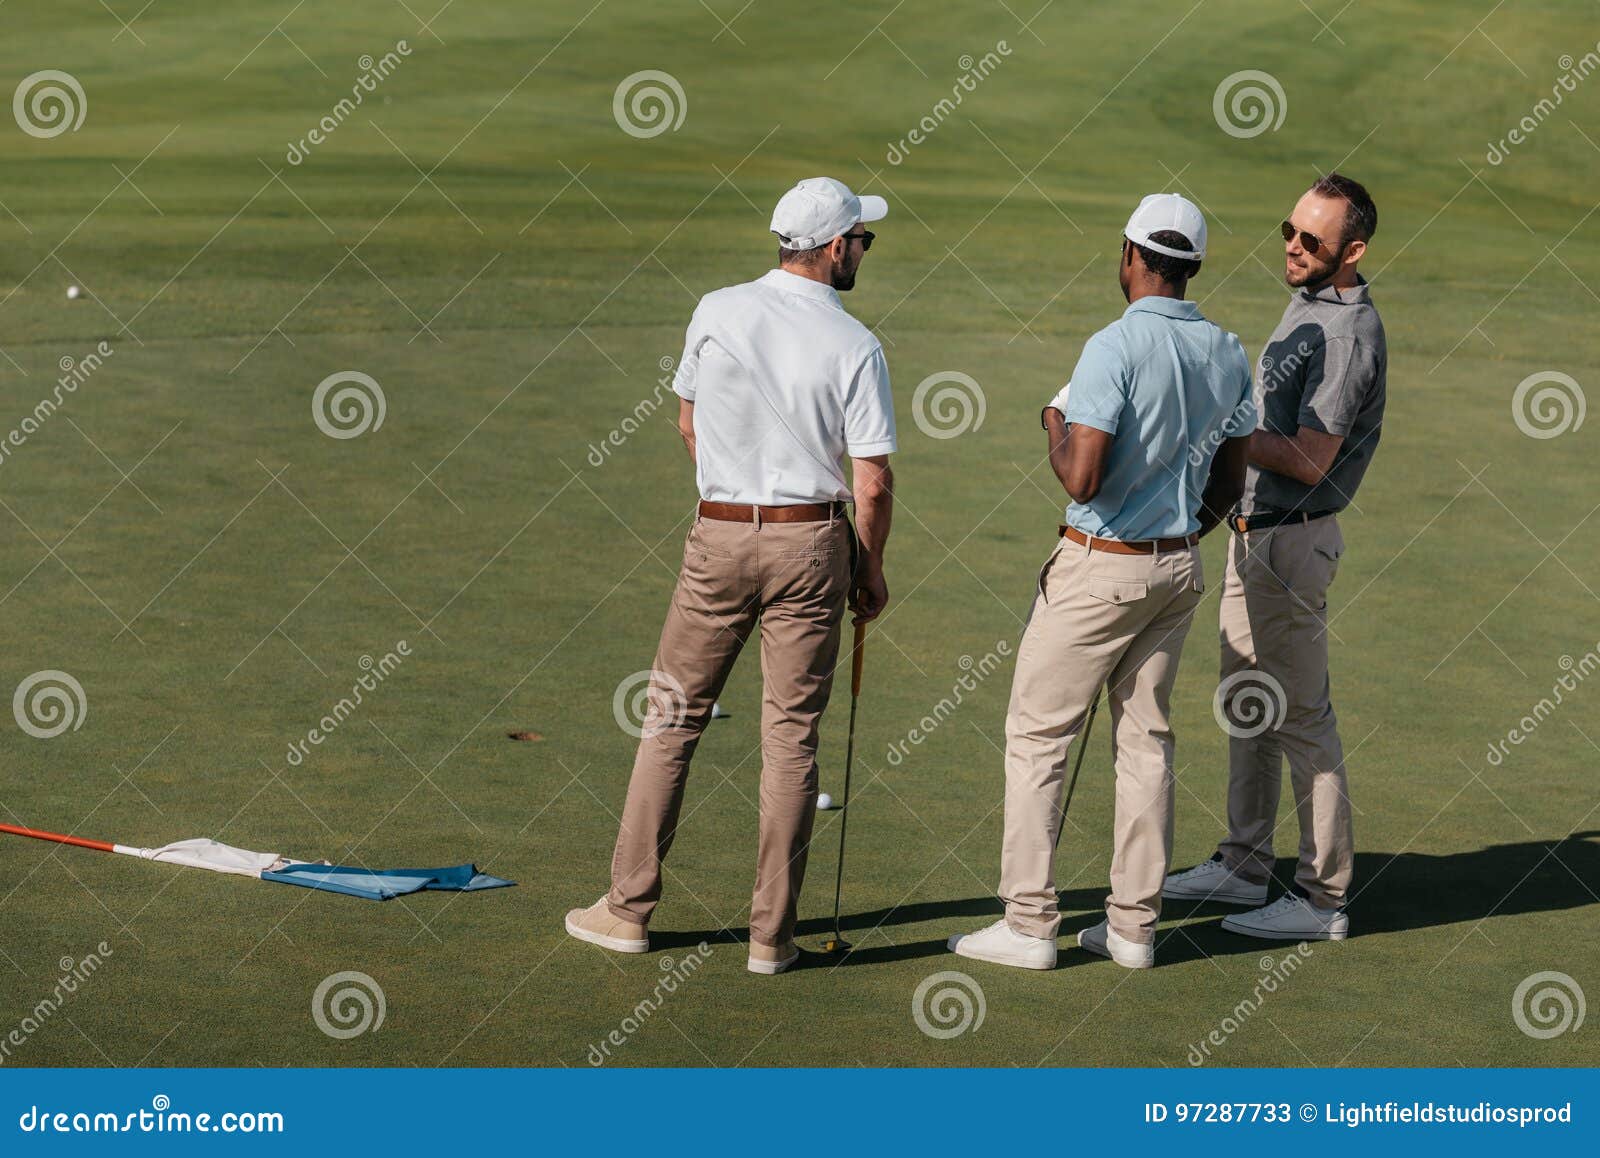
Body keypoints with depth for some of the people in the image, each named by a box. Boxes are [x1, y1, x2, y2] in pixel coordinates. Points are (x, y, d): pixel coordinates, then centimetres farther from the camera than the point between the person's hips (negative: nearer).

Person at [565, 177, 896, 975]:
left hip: (720, 535, 1)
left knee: (672, 718, 10)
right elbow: (872, 483, -9)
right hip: (812, 543, -1)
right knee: (792, 736, 4)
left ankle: (628, 909, 12)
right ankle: (772, 933, 7)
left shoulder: (716, 313, -2)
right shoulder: (854, 346, -9)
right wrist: (871, 570, 7)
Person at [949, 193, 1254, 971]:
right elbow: (1228, 484, 11)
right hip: (1180, 566, 7)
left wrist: (1056, 428, -4)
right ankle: (1134, 926, 14)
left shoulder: (1117, 348, -20)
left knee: (1037, 733, 2)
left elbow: (1082, 480, -24)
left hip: (1100, 568, -7)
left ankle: (1029, 924, 2)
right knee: (1146, 738, 12)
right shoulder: (1228, 355, 3)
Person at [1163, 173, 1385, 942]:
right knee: (1247, 703, 18)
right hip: (1254, 532, 10)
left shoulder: (1347, 337, -21)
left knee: (1300, 717, -6)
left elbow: (1306, 462, -25)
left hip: (1292, 543, -10)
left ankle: (1323, 898, 0)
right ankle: (1244, 864, 30)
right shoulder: (1307, 304, 11)